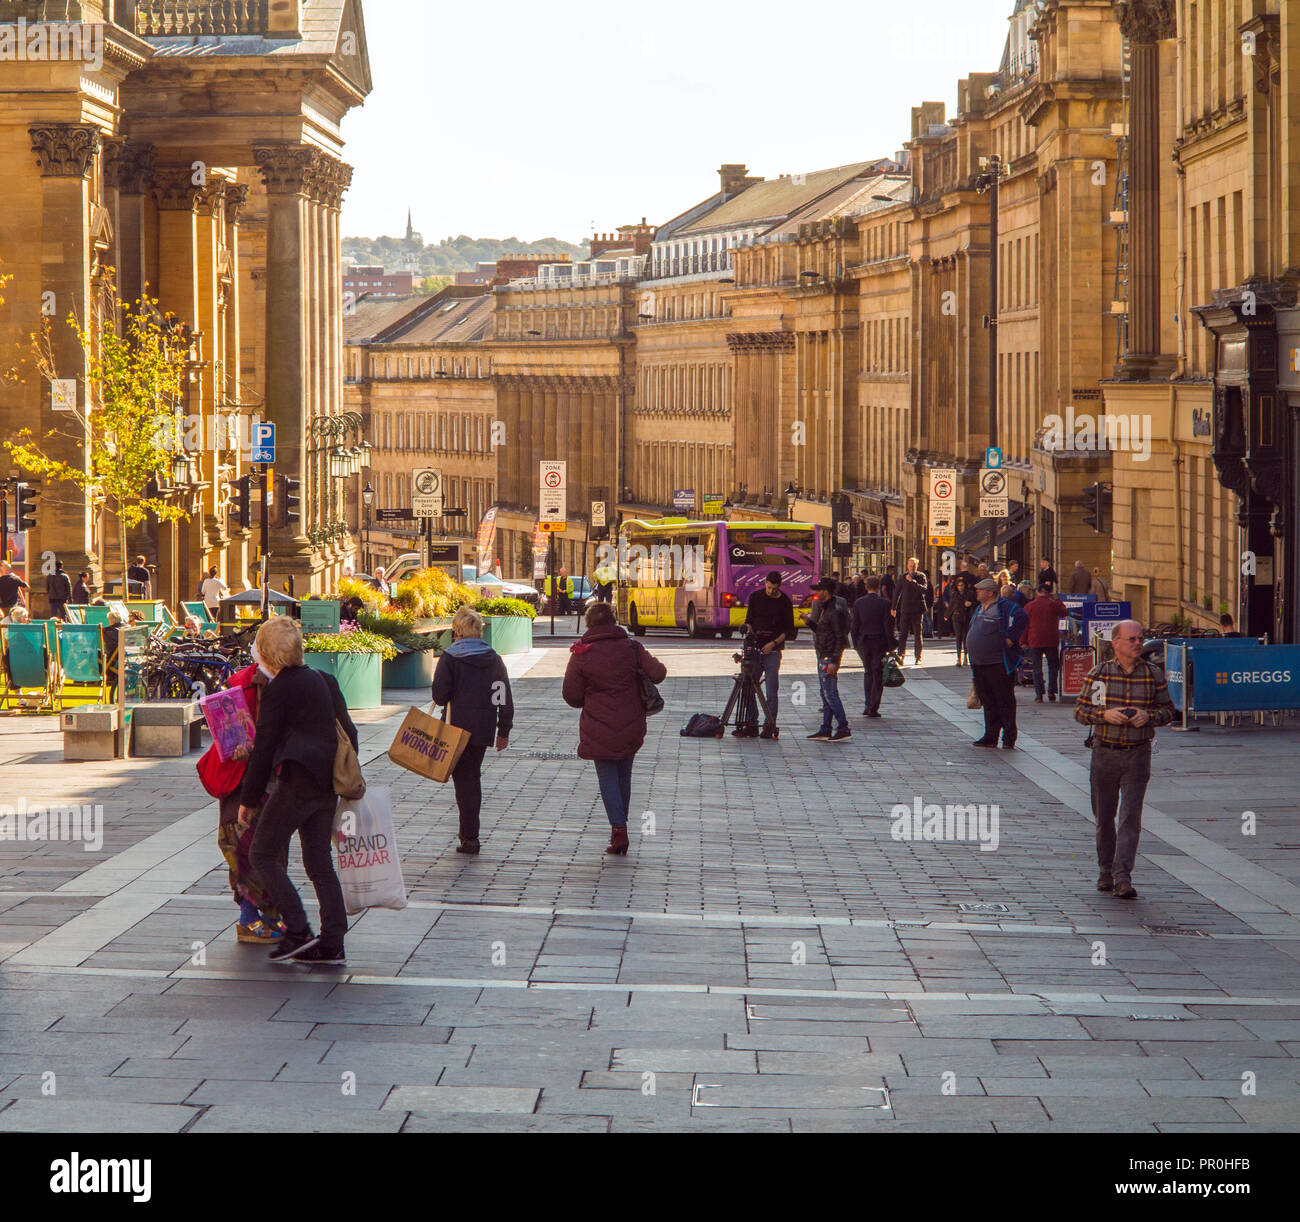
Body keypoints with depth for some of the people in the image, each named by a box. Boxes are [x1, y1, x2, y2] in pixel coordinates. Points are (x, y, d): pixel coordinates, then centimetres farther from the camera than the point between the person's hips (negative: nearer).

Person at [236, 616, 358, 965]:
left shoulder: (278, 690, -9)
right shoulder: (325, 681, 12)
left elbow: (264, 749, -9)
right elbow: (348, 732, 15)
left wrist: (249, 799, -2)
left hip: (298, 782, -8)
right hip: (327, 785, 8)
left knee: (263, 854, 2)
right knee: (319, 861, 11)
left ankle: (298, 931, -7)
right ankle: (332, 943, 6)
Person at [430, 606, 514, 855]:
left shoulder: (450, 658, -9)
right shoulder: (494, 659, 4)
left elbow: (440, 696, -12)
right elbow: (505, 698, 5)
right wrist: (504, 730, 11)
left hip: (458, 729, -4)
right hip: (484, 729, 4)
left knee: (463, 780, 2)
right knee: (473, 777, 17)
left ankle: (469, 838, -4)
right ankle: (469, 833, 22)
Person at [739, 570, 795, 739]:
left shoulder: (785, 603, 0)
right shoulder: (755, 597, 7)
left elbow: (789, 630, 3)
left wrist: (774, 643, -9)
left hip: (773, 650, -3)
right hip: (755, 647, 3)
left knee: (771, 691, -6)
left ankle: (770, 727, 0)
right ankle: (751, 725, 6)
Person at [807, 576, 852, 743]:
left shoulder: (835, 611, -17)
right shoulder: (823, 607, 14)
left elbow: (840, 638, -19)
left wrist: (834, 661, -22)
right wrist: (810, 621, 8)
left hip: (830, 657, -10)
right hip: (822, 656, 10)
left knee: (830, 694, -10)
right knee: (825, 695, 12)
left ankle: (844, 729, -9)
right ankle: (825, 731, 15)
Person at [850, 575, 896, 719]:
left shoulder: (858, 603, -2)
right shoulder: (884, 603, -9)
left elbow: (854, 625, 0)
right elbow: (888, 626, -10)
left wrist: (855, 643, 9)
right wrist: (890, 645, -3)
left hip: (863, 642, 2)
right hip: (879, 642, -2)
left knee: (868, 673, 17)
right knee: (878, 675, 4)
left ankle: (868, 705, 10)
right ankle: (873, 708, 1)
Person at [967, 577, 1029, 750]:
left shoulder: (1004, 606, -10)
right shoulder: (980, 609, 17)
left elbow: (1022, 618, -23)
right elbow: (972, 630, 33)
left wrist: (1010, 638, -20)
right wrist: (970, 652, 21)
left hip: (999, 664, -9)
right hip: (979, 664, 9)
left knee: (1005, 701, -3)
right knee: (987, 702, 12)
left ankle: (1009, 738, 2)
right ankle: (990, 736, 17)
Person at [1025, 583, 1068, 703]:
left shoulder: (1029, 606, 1)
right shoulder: (1053, 604, -3)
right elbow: (1065, 612, 14)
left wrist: (1024, 641, 10)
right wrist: (1057, 600, 20)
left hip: (1035, 642, 0)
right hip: (1051, 641, 0)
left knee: (1037, 667, 4)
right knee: (1053, 666, 12)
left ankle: (1039, 694, -1)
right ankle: (1051, 692, 4)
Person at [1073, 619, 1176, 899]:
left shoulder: (1154, 675, 2)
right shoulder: (1099, 674, 0)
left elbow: (1169, 710, 10)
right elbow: (1080, 710, 2)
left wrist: (1148, 716, -11)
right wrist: (1105, 714, -16)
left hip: (1138, 754, -1)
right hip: (1104, 753, 1)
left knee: (1130, 816, -9)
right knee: (1104, 816, 9)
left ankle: (1123, 877, -13)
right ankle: (1105, 872, 25)